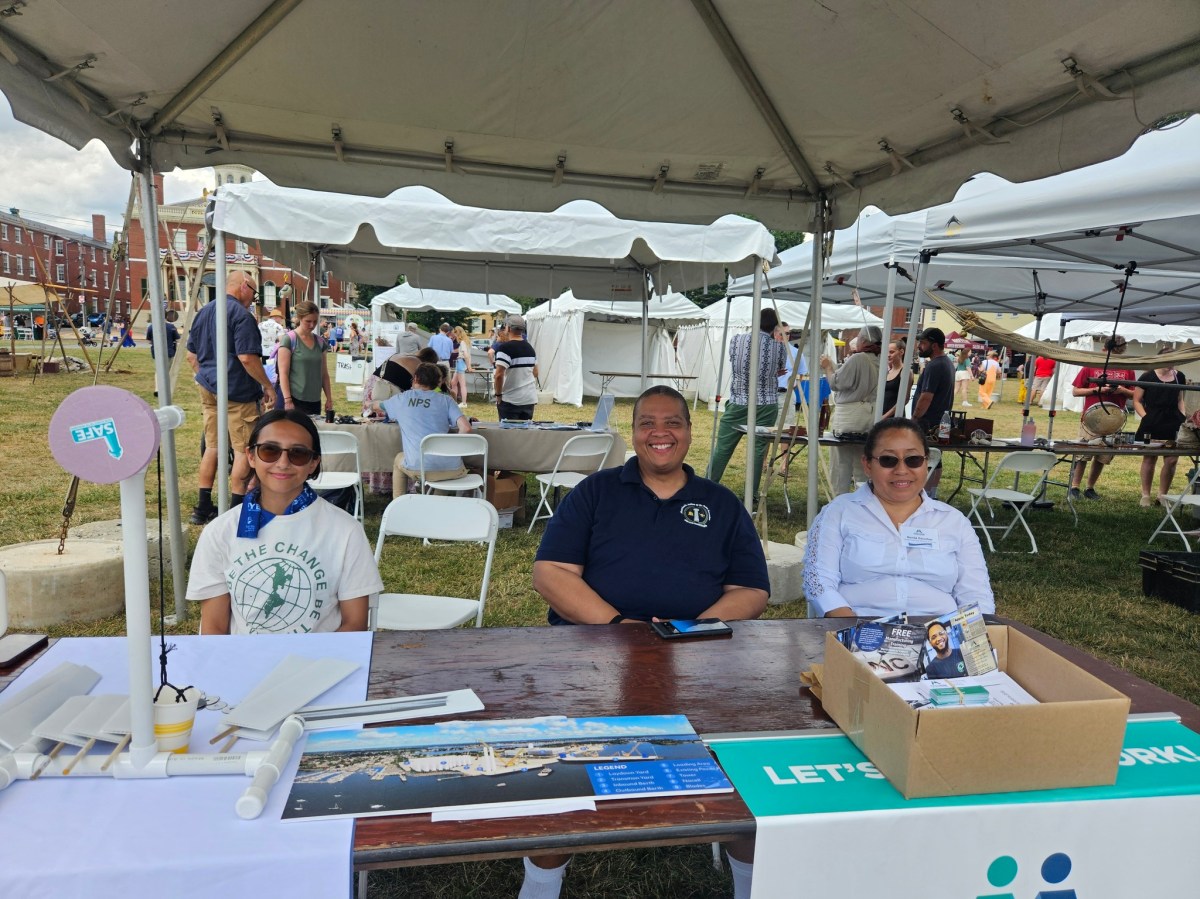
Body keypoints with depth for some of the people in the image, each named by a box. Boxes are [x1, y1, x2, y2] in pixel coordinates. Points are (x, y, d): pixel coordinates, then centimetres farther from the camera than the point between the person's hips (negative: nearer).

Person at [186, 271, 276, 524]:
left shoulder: (203, 313, 14)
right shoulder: (241, 315, -13)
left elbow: (191, 356, 18)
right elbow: (247, 358, -21)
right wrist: (268, 385, -13)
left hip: (208, 390, 8)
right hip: (237, 392, -8)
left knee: (212, 446, 14)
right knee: (244, 449, -1)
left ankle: (203, 508, 19)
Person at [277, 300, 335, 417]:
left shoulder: (320, 342, 11)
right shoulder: (289, 339, -4)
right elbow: (283, 373, -9)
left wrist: (329, 399, 10)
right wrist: (287, 400, -15)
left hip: (315, 401, 5)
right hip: (295, 399, -5)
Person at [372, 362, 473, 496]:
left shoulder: (402, 399, 12)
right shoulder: (446, 400, 7)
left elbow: (375, 407, 33)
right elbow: (466, 428, -6)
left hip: (417, 469, 1)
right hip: (450, 469, 0)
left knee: (399, 460, 35)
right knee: (461, 468, 36)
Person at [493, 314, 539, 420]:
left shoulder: (505, 348, -13)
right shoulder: (530, 347, 11)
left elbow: (499, 375, -21)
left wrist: (498, 394, -10)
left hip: (510, 400, -7)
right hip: (530, 399, 7)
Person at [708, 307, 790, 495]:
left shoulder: (736, 340, -2)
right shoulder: (779, 347, -4)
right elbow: (780, 371, 11)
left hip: (737, 403, 1)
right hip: (766, 406, 0)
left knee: (722, 447, 6)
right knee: (758, 449, 4)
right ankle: (752, 493, 7)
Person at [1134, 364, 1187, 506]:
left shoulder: (1179, 377, 11)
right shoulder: (1147, 377, -2)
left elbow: (1180, 400, 21)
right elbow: (1137, 401, 0)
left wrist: (1183, 416, 7)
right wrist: (1146, 417, -11)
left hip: (1174, 423, 4)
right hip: (1152, 424, -4)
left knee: (1172, 460, 1)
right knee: (1149, 458, 4)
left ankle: (1162, 495, 14)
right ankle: (1145, 496, 13)